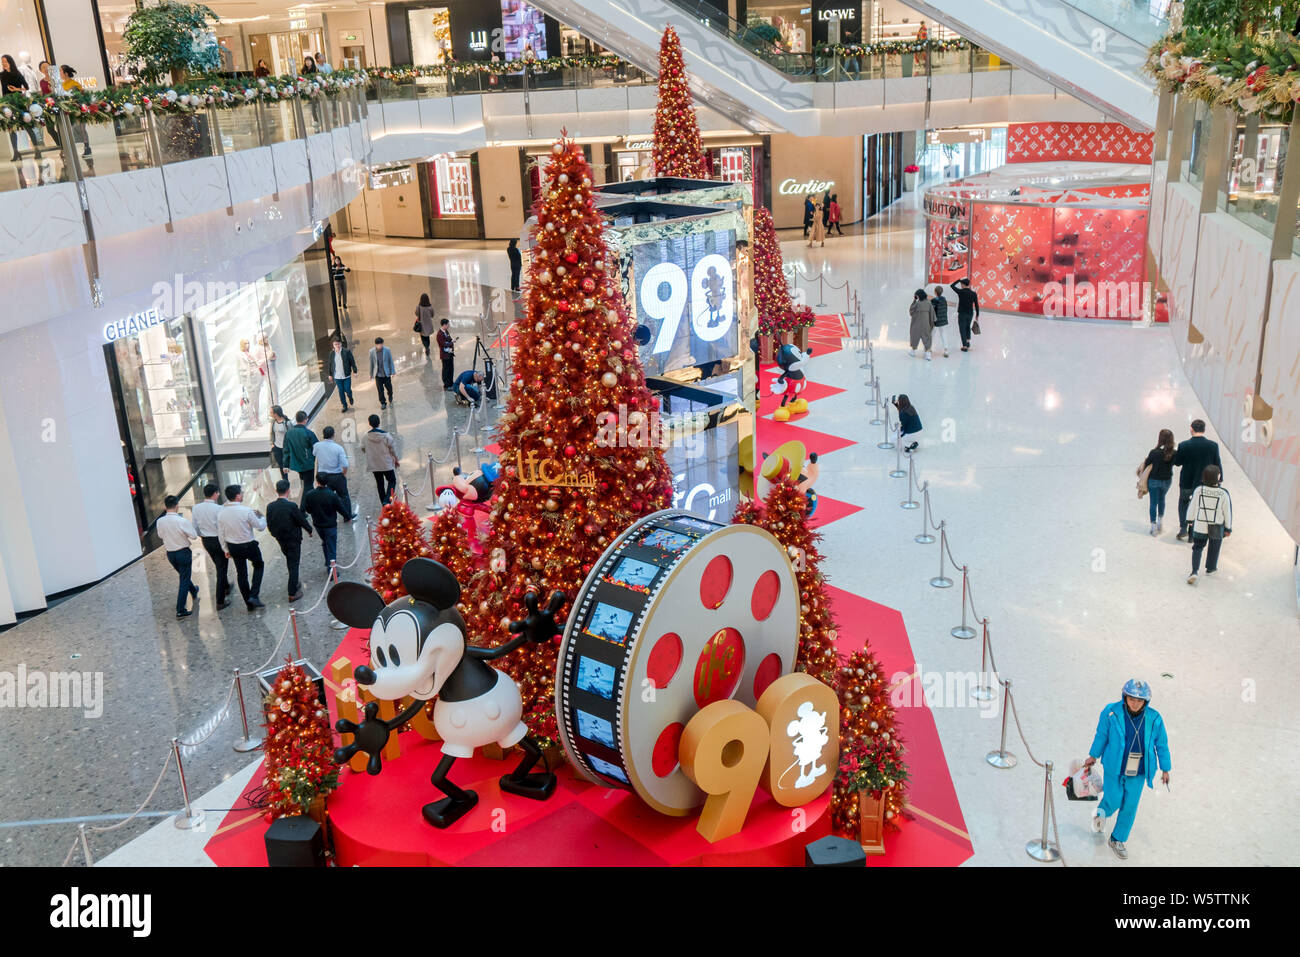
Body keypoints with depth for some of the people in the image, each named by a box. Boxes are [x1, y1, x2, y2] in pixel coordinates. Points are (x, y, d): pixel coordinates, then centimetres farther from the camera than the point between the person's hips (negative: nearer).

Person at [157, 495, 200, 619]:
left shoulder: (160, 522, -10)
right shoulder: (182, 521, -24)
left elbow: (161, 535, 8)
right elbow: (194, 536, -14)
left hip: (170, 553, 5)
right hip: (183, 552, -5)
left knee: (184, 576, 28)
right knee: (184, 581, 3)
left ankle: (194, 592, 54)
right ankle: (180, 610, 2)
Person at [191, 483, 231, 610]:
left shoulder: (196, 508, -4)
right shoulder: (218, 509, -22)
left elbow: (195, 528, 4)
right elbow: (222, 530, -20)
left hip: (206, 541, 7)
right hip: (218, 541, -6)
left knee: (219, 566, 29)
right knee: (222, 570, 4)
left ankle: (226, 587, 51)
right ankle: (220, 602, 6)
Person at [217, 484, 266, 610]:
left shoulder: (222, 513, -7)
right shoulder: (246, 511, -23)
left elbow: (221, 534, 2)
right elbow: (261, 527, -13)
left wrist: (226, 549, 14)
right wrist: (261, 517, 8)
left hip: (233, 547, 4)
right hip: (249, 546, -4)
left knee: (241, 573, 17)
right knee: (259, 565, 21)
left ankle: (248, 603, 25)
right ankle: (253, 596, 7)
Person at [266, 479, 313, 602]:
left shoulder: (270, 507, -10)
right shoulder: (292, 506, -24)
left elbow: (269, 526, 0)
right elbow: (302, 521, -14)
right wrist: (309, 530, 5)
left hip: (280, 541, 5)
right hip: (293, 540, -5)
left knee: (290, 563, 25)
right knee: (294, 565, 5)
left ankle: (294, 584, 42)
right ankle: (292, 594, 9)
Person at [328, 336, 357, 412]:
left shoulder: (347, 352, -8)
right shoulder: (332, 354, 1)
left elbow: (352, 362, -3)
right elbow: (330, 365, 10)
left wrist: (355, 371, -6)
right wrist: (330, 375, 13)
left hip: (346, 376, -2)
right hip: (337, 377, 2)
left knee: (347, 390, 0)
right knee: (341, 391, 7)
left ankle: (350, 398, 34)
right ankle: (344, 405, 22)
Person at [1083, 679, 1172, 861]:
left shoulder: (1154, 719, -13)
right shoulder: (1111, 713, -18)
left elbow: (1161, 744, 1)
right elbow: (1102, 735, -2)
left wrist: (1165, 769, 8)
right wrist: (1093, 756, 9)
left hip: (1137, 771, 2)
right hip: (1114, 767, -2)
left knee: (1130, 805, 10)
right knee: (1113, 801, 6)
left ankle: (1118, 840, 32)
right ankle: (1102, 812, 44)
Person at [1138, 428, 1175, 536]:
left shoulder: (1154, 453, -23)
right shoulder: (1173, 453, -14)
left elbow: (1146, 465, -11)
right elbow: (1172, 464, 3)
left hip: (1154, 480, -3)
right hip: (1167, 480, 3)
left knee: (1153, 502, 9)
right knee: (1161, 499, 26)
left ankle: (1154, 526, 11)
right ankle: (1161, 522, 35)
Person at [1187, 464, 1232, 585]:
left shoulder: (1198, 490, -13)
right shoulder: (1223, 494, -16)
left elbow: (1193, 507, -1)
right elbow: (1227, 512, -7)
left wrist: (1191, 520, 16)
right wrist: (1228, 528, 6)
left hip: (1199, 526, 1)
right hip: (1217, 528, -1)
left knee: (1197, 547, 9)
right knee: (1214, 548, 21)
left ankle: (1194, 571, -8)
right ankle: (1210, 568, 39)